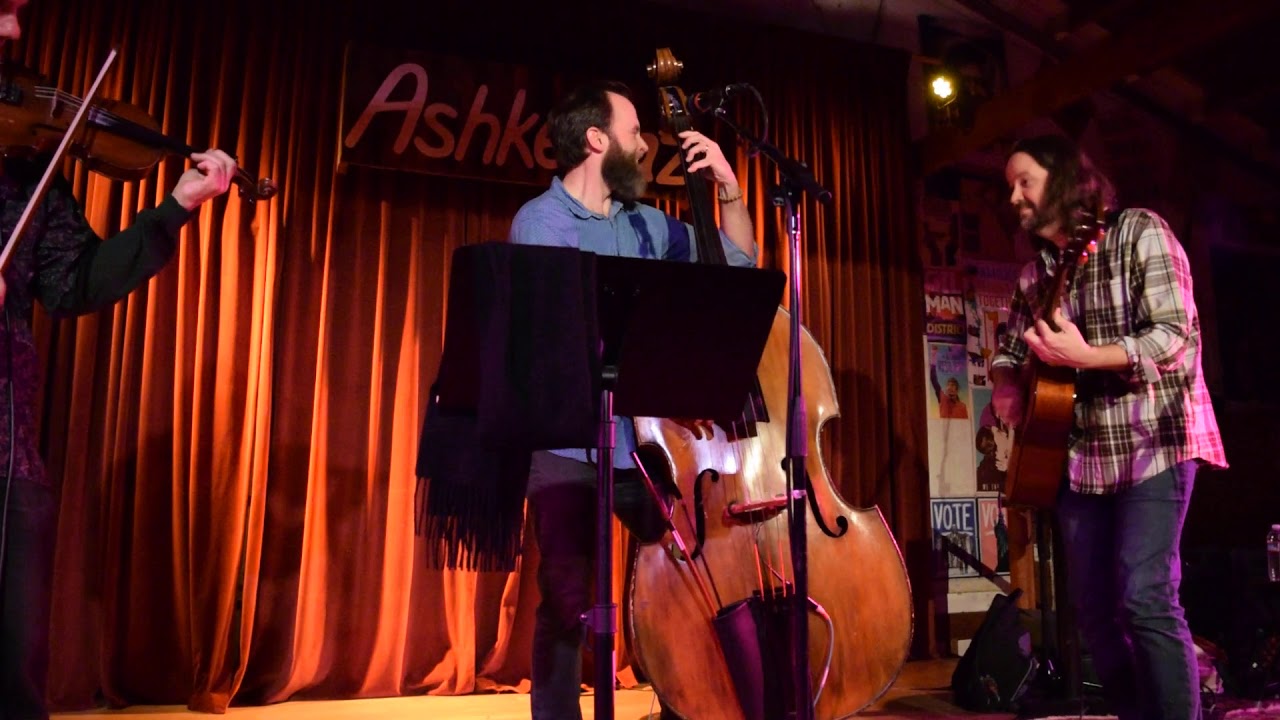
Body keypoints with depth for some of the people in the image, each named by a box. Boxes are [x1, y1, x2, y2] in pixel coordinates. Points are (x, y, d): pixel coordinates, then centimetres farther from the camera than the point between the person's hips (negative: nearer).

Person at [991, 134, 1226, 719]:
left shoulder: (1139, 233, -6)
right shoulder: (1035, 273, 12)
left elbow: (1177, 337, -16)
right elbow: (1010, 347, 22)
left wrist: (1084, 356, -28)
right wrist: (1006, 388, 0)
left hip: (1150, 440, -6)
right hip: (1077, 452, 6)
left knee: (1144, 600, -15)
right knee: (1092, 606, 8)